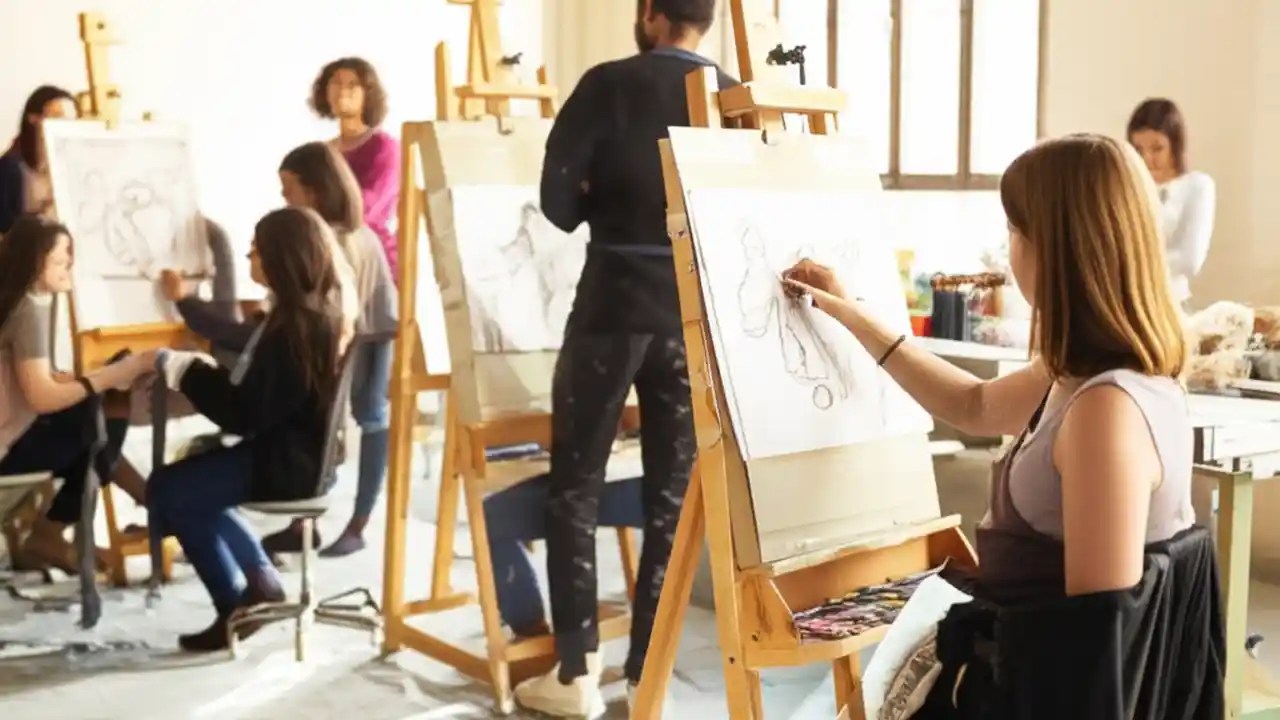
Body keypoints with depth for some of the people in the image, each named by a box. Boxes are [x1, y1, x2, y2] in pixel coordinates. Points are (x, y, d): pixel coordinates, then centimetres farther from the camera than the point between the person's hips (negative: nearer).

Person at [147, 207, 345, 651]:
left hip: (287, 462, -10)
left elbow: (247, 414, -23)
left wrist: (189, 374, -12)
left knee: (166, 490, 0)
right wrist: (202, 370, 13)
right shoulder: (314, 313, 8)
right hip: (299, 452, 10)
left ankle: (237, 605, 10)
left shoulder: (295, 326, -23)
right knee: (190, 480, 23)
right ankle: (258, 580, 21)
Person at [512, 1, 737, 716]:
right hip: (696, 315, 3)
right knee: (673, 496, 11)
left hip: (614, 308, -3)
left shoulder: (610, 85, -7)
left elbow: (558, 201, -10)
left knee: (575, 488, 8)